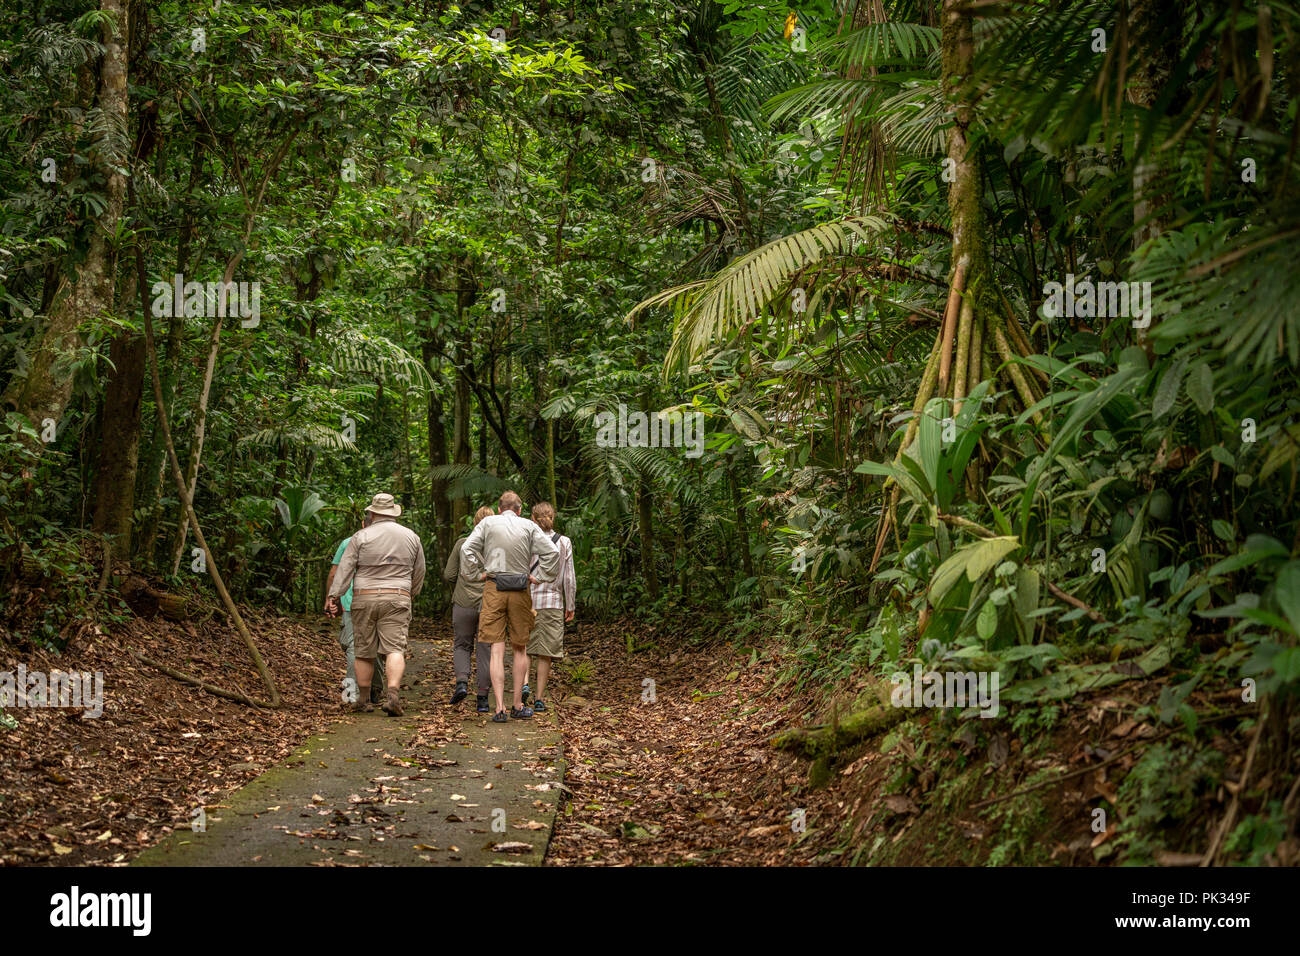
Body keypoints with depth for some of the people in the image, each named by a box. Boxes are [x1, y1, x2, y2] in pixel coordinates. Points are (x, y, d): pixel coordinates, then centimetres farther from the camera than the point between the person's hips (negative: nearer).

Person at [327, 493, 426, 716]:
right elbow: (419, 573, 15)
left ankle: (363, 700, 18)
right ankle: (393, 695, -26)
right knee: (395, 649, -7)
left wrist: (335, 596, -8)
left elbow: (345, 568, -7)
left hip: (364, 599, 0)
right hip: (396, 600, 0)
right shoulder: (411, 537, 7)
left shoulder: (362, 536, -1)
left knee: (365, 652, 9)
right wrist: (410, 594, 31)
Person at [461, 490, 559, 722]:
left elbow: (467, 549, -4)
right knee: (520, 649, 13)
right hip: (520, 592, 0)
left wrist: (479, 572, 5)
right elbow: (552, 552, -5)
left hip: (493, 590, 0)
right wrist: (538, 576, 4)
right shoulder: (529, 526, 3)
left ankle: (500, 708, -6)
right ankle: (518, 706, 17)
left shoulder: (488, 523, 3)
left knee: (497, 651, 0)